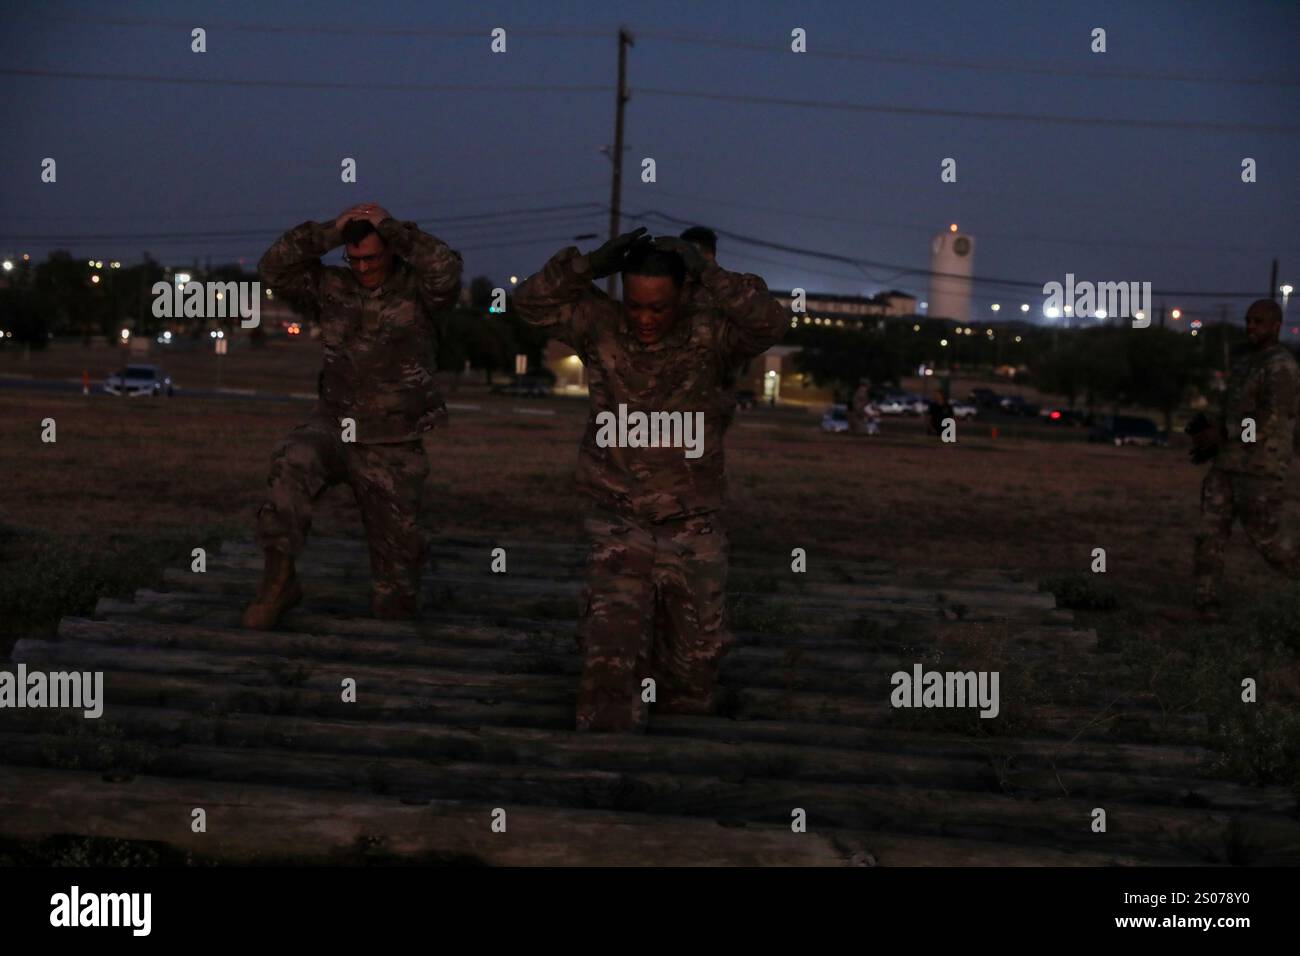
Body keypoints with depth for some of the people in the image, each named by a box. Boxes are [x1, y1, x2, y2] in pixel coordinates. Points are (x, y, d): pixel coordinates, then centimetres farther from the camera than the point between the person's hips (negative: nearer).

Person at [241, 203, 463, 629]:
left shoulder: (416, 287, -5)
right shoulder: (332, 287, 2)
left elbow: (446, 269, -28)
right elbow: (275, 268, -10)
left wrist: (389, 226, -25)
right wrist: (331, 230, -17)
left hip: (392, 448, -1)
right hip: (334, 425, 1)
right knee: (293, 461, -33)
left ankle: (395, 602, 41)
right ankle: (278, 579, -24)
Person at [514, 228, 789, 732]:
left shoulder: (710, 332, -9)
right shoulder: (602, 326, -5)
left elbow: (771, 322, -25)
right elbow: (532, 300, -10)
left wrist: (707, 273, -31)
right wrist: (591, 264, -24)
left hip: (693, 534, 1)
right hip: (620, 529, 0)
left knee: (693, 671, 15)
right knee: (611, 666, -13)